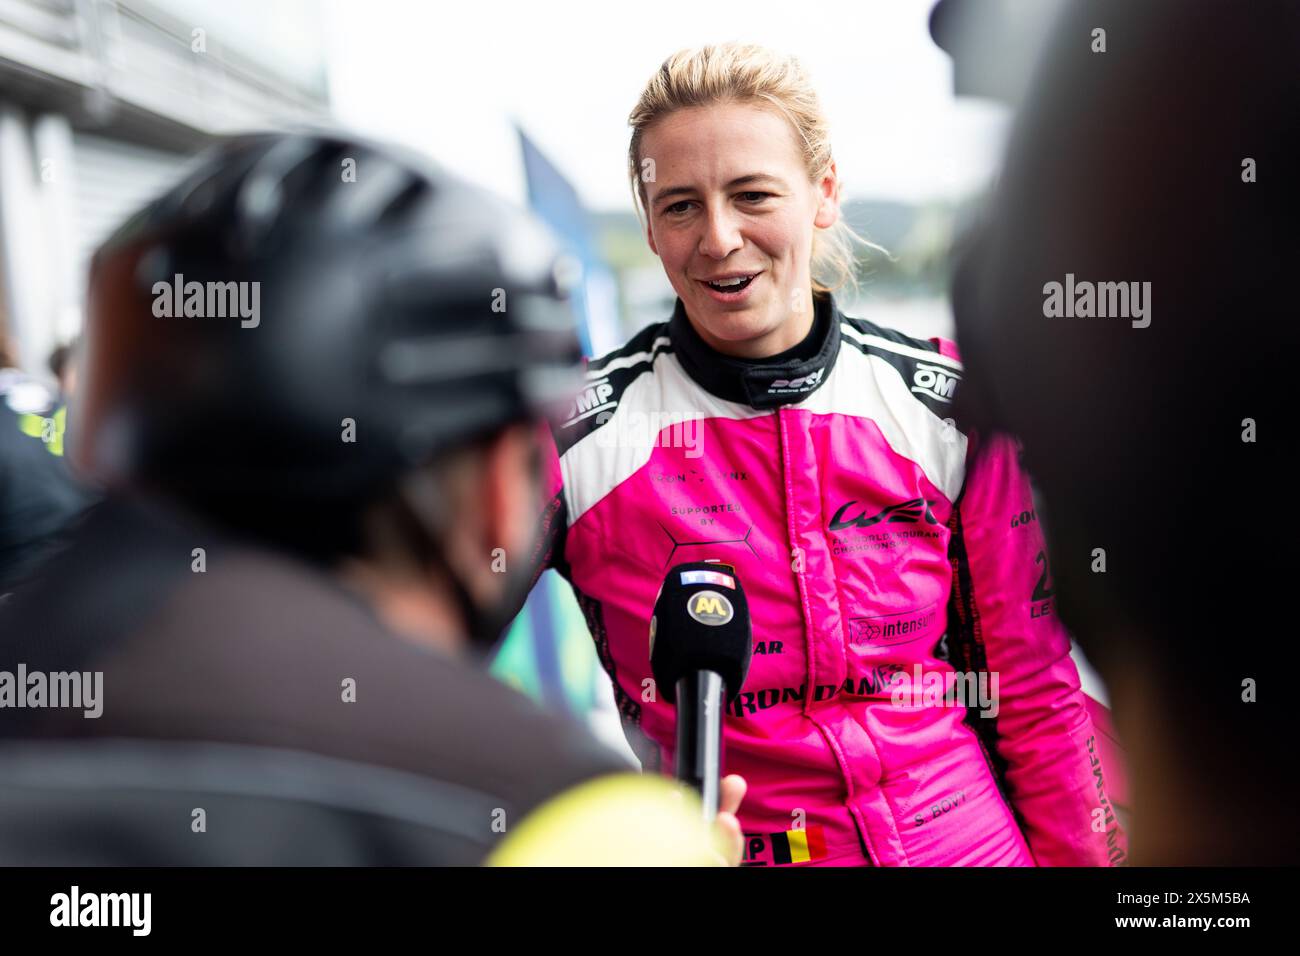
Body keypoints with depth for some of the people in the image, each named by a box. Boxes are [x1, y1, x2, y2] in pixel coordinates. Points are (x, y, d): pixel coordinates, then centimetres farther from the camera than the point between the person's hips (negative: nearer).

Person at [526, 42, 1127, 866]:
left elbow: (1037, 697, 1)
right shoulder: (575, 433, -10)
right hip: (723, 848, -1)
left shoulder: (947, 404, -4)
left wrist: (1090, 854, -1)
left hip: (973, 842, 2)